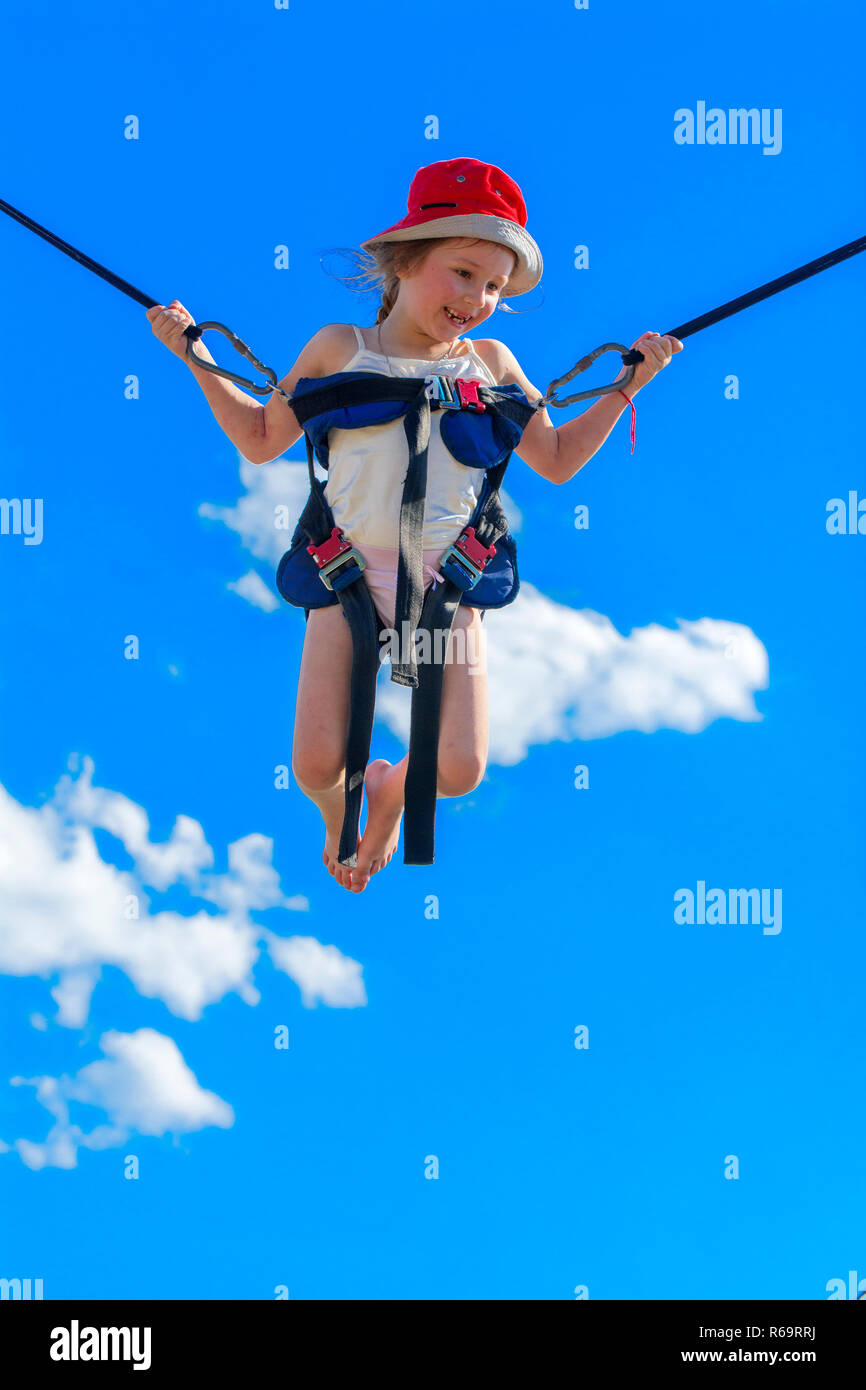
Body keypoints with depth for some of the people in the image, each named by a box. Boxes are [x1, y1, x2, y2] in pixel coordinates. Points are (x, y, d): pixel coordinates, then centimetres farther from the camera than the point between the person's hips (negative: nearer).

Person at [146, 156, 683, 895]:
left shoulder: (490, 362, 10)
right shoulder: (339, 349, 5)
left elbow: (559, 460, 18)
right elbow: (260, 440, 15)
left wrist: (626, 386, 12)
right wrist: (197, 357, 12)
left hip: (447, 584, 1)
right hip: (349, 573, -1)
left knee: (460, 770, -8)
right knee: (315, 765, -9)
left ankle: (392, 788, 30)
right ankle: (338, 814, 31)